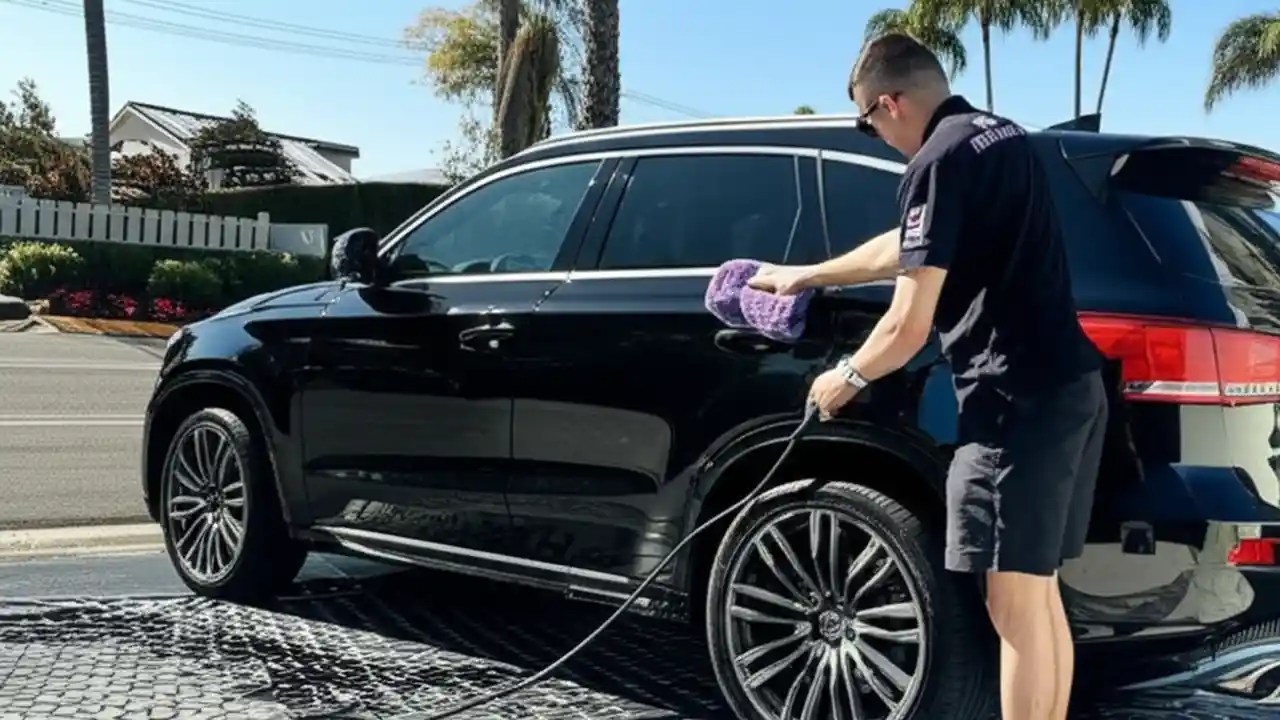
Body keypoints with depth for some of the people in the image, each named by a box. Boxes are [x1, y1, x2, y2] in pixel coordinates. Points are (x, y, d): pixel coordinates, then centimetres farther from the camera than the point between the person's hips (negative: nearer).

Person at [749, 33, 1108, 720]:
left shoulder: (940, 162, -11)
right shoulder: (1001, 137, 18)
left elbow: (908, 328, -13)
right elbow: (912, 251, 30)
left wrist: (846, 377, 7)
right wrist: (804, 277, 38)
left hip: (1018, 398, -10)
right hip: (1071, 386, 10)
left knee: (1014, 603, -4)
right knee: (1039, 594, 16)